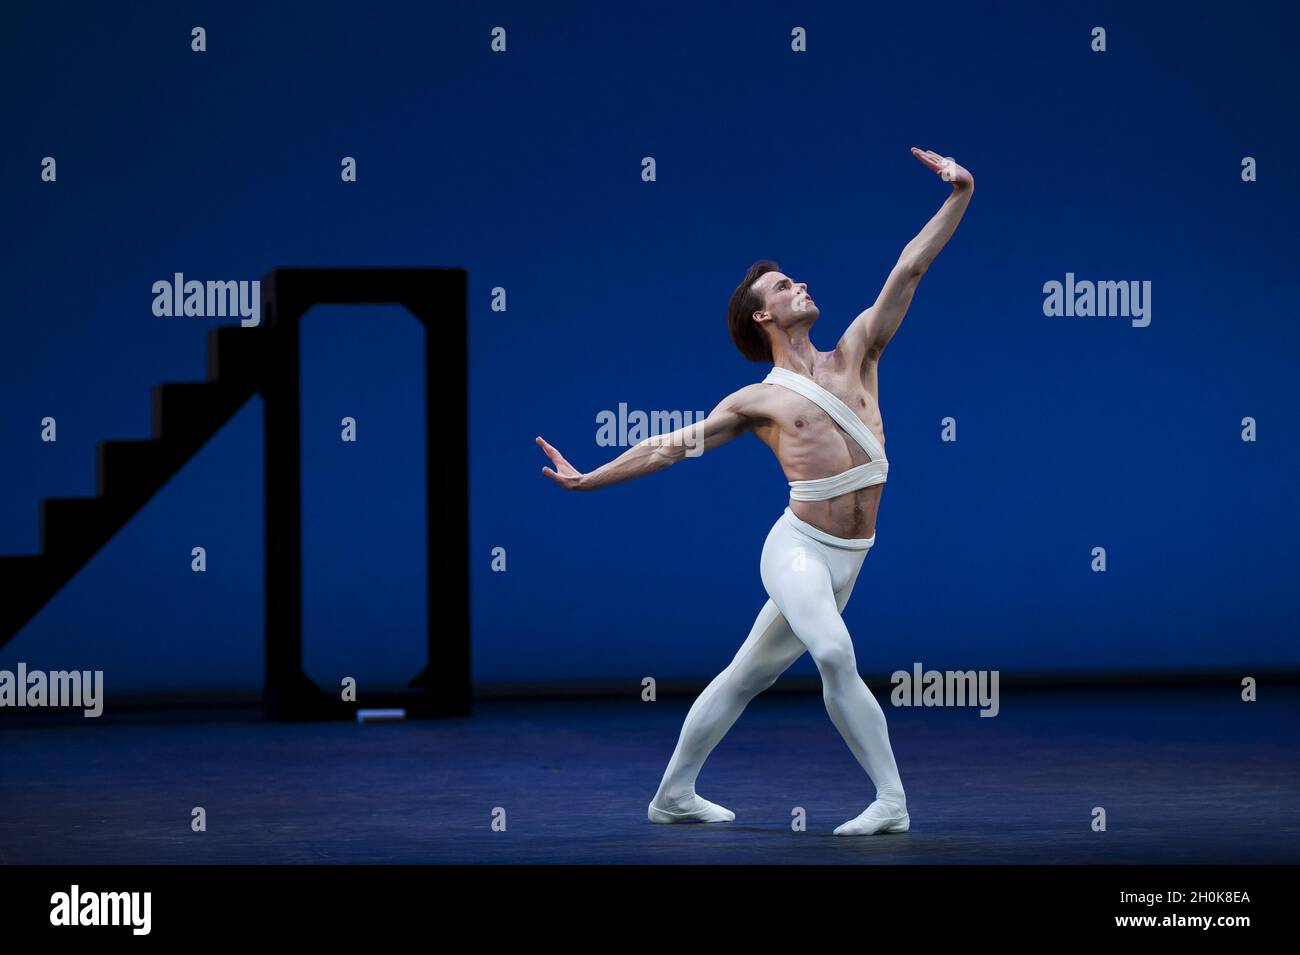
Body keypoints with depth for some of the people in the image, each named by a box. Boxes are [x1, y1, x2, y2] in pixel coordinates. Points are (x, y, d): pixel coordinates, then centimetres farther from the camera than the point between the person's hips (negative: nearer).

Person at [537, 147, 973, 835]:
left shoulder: (855, 354, 13)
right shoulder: (756, 401, 4)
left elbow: (909, 268, 9)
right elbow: (673, 445, 11)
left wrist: (958, 198, 4)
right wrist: (588, 480, 13)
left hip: (845, 562, 4)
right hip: (797, 548, -4)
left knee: (748, 675, 12)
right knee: (835, 654, -28)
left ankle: (674, 795, 22)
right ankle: (891, 800, -25)